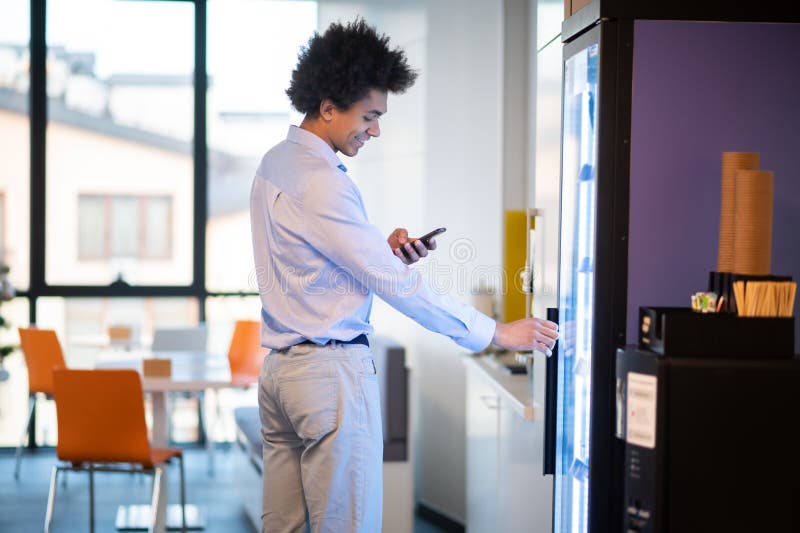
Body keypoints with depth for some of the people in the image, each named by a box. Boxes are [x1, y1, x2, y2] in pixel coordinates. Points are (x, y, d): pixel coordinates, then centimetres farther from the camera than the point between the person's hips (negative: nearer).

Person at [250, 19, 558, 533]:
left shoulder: (275, 163, 12)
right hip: (332, 371, -10)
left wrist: (385, 252, 4)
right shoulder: (321, 182, -18)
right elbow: (394, 284, -18)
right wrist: (495, 332, -13)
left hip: (280, 368, 10)